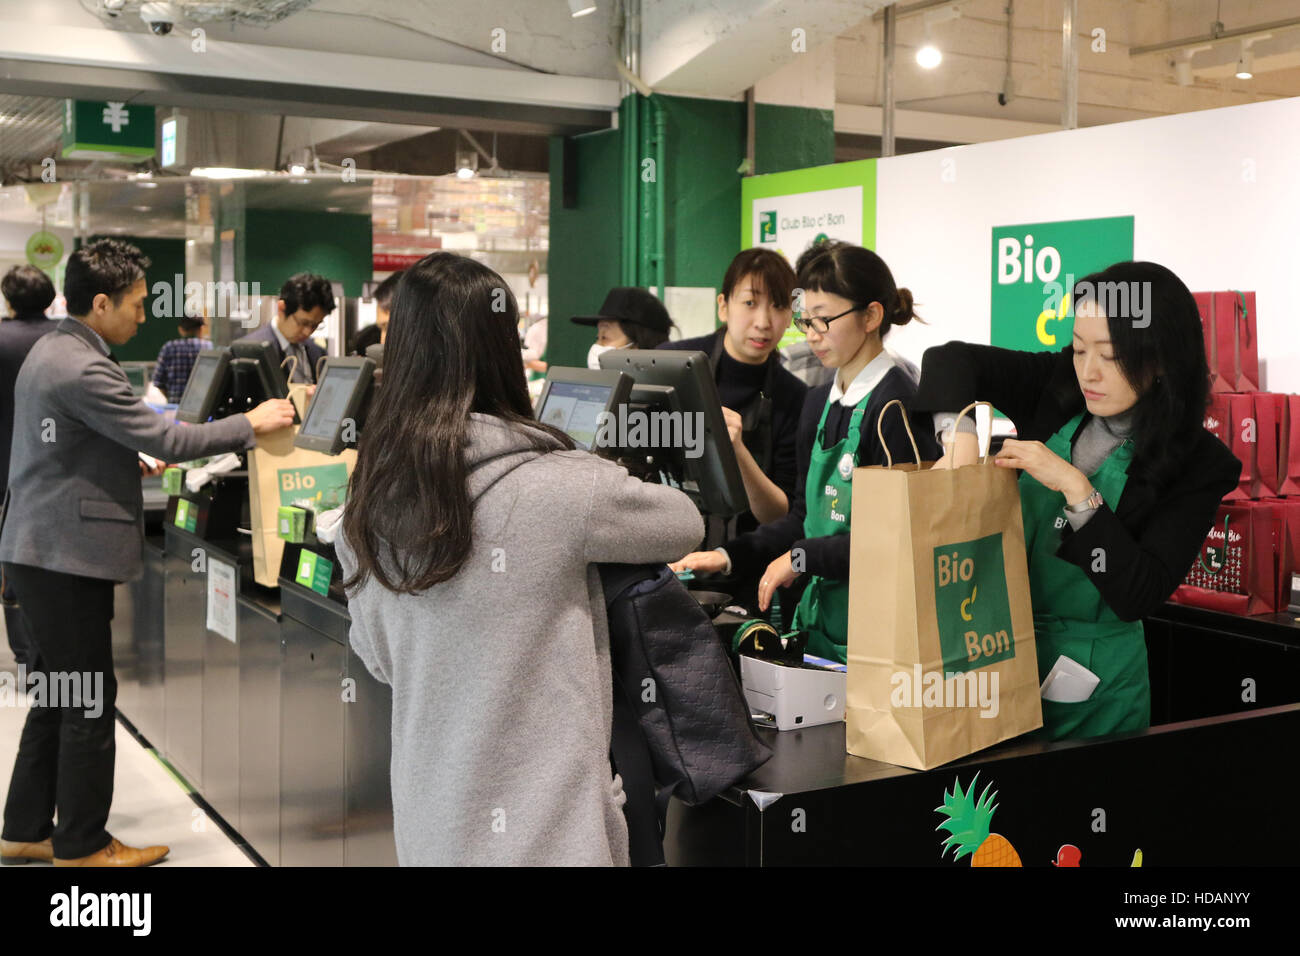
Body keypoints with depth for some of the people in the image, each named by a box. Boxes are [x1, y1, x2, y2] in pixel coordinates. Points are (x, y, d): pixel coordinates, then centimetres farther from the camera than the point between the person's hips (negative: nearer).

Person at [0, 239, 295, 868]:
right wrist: (251, 425, -13)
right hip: (67, 556, -10)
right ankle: (81, 846, 11)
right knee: (89, 702, 0)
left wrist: (132, 463, 22)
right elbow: (162, 438, -21)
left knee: (59, 696, 17)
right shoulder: (82, 369, -21)